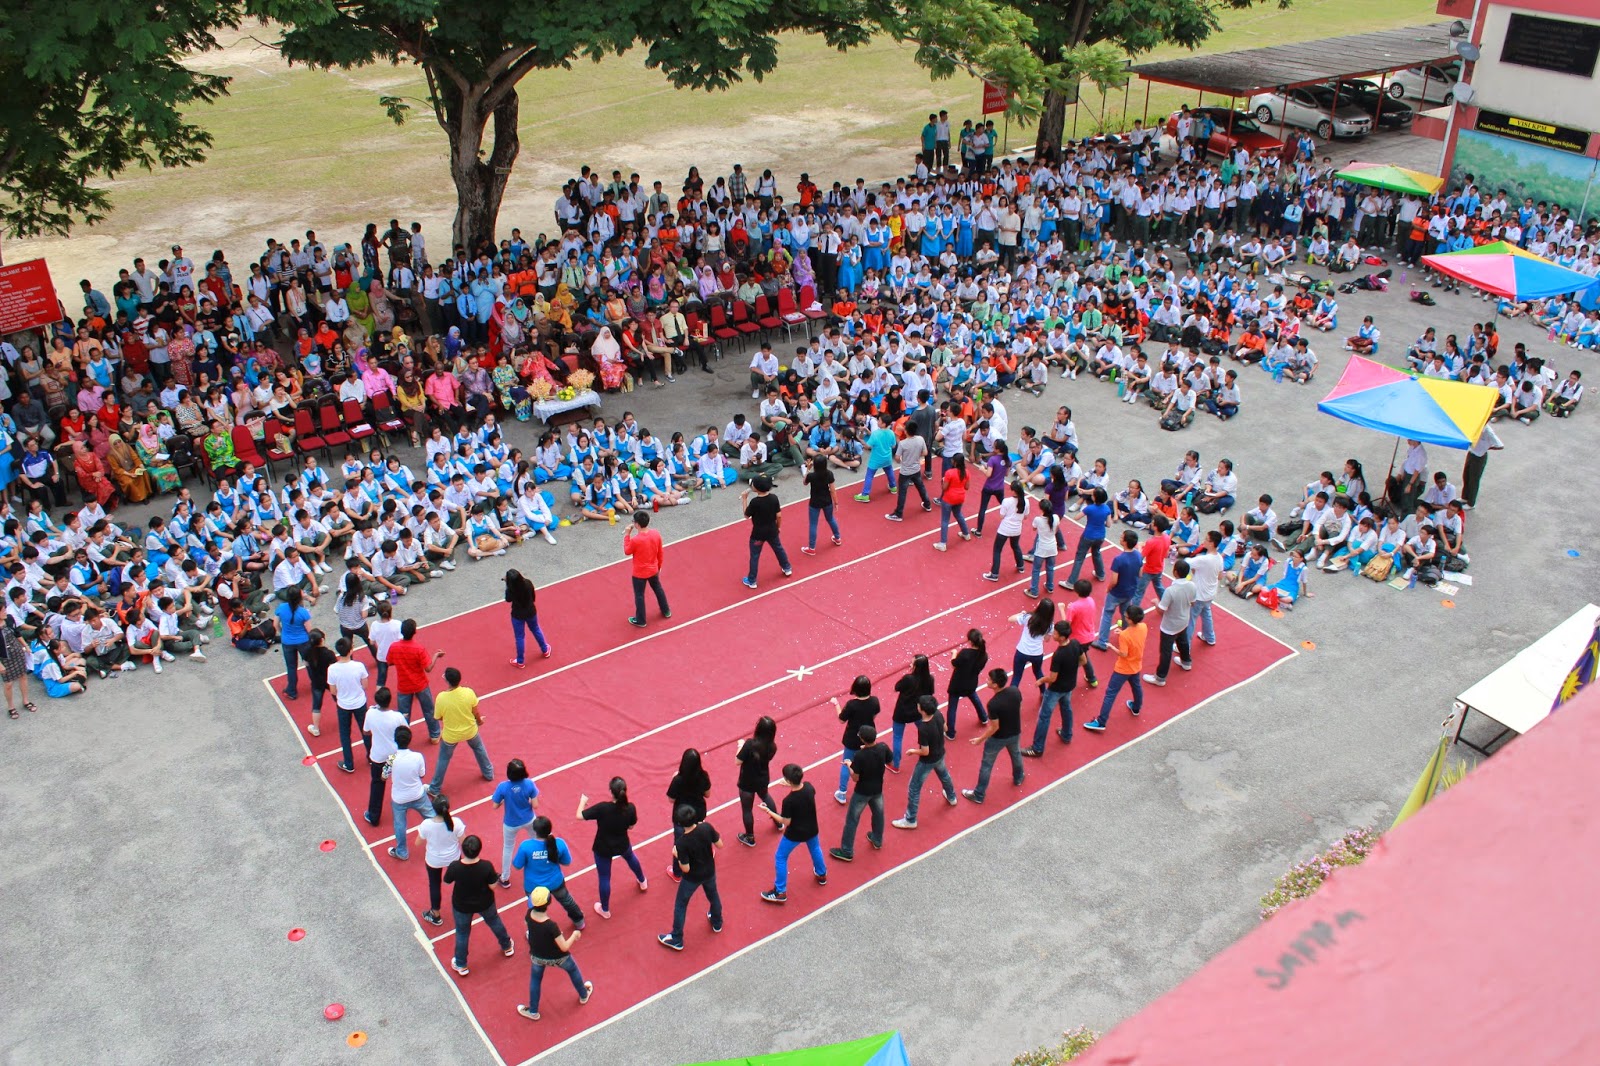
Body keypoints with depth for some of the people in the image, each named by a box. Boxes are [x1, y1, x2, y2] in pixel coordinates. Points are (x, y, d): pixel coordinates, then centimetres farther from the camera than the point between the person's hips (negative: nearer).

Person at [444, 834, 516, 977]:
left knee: (462, 934, 24)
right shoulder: (486, 866, -32)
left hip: (462, 906, -1)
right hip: (485, 903, 1)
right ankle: (507, 947, 54)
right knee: (495, 923, 30)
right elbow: (493, 886, -19)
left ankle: (461, 965, 43)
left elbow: (446, 881, -11)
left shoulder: (454, 867, -33)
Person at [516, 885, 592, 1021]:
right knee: (573, 970, 28)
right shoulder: (551, 925, -40)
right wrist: (575, 934, -14)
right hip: (557, 958, -3)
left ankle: (533, 1011, 45)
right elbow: (564, 947, -28)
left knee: (535, 979, 30)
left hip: (537, 956, 3)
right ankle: (584, 995, 52)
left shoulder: (529, 914, -26)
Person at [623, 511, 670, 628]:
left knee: (639, 596, 14)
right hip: (653, 570, 5)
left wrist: (627, 535, -9)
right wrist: (660, 565, 15)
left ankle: (640, 620, 29)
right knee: (658, 589, 28)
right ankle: (666, 611, 46)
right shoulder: (656, 534, -15)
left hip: (639, 573, -5)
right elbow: (660, 552, -1)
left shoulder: (635, 540, -31)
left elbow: (627, 552, -11)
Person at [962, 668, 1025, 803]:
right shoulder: (1015, 691, -19)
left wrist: (980, 739, -11)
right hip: (1015, 733, 6)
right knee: (1016, 754, 34)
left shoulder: (993, 703, -36)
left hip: (998, 738, -6)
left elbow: (994, 727, -25)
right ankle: (1018, 778, 60)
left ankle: (979, 795, 28)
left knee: (986, 765, 14)